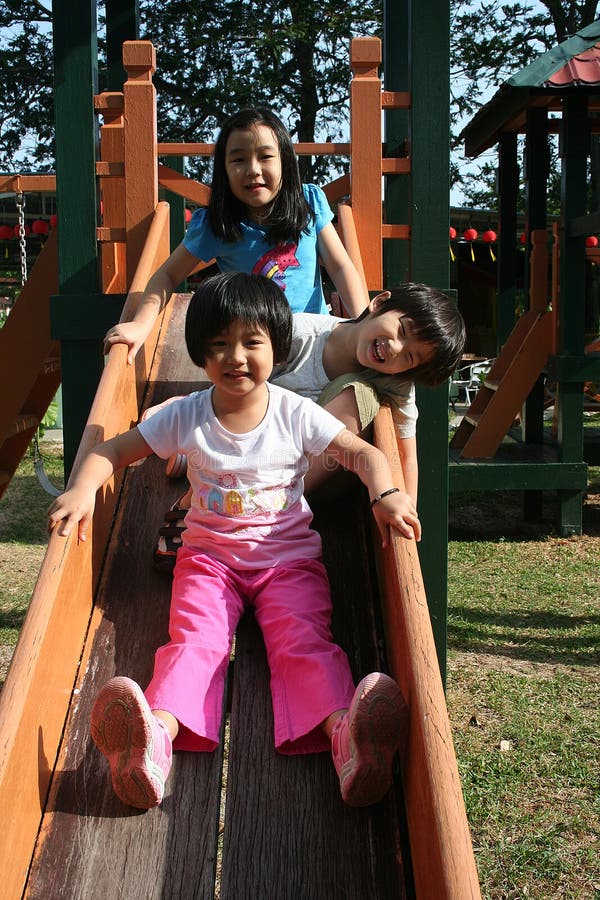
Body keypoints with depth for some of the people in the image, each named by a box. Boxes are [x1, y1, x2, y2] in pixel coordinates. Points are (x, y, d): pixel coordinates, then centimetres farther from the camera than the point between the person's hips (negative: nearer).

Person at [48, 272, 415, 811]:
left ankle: (345, 734, -50)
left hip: (288, 555, 0)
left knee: (305, 642, -26)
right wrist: (82, 488, -18)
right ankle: (156, 739, -51)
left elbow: (362, 453, -4)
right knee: (194, 640, -26)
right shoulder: (188, 416, 1)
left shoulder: (296, 413, -2)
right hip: (210, 554, 0)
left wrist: (386, 494, -26)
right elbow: (115, 450, 3)